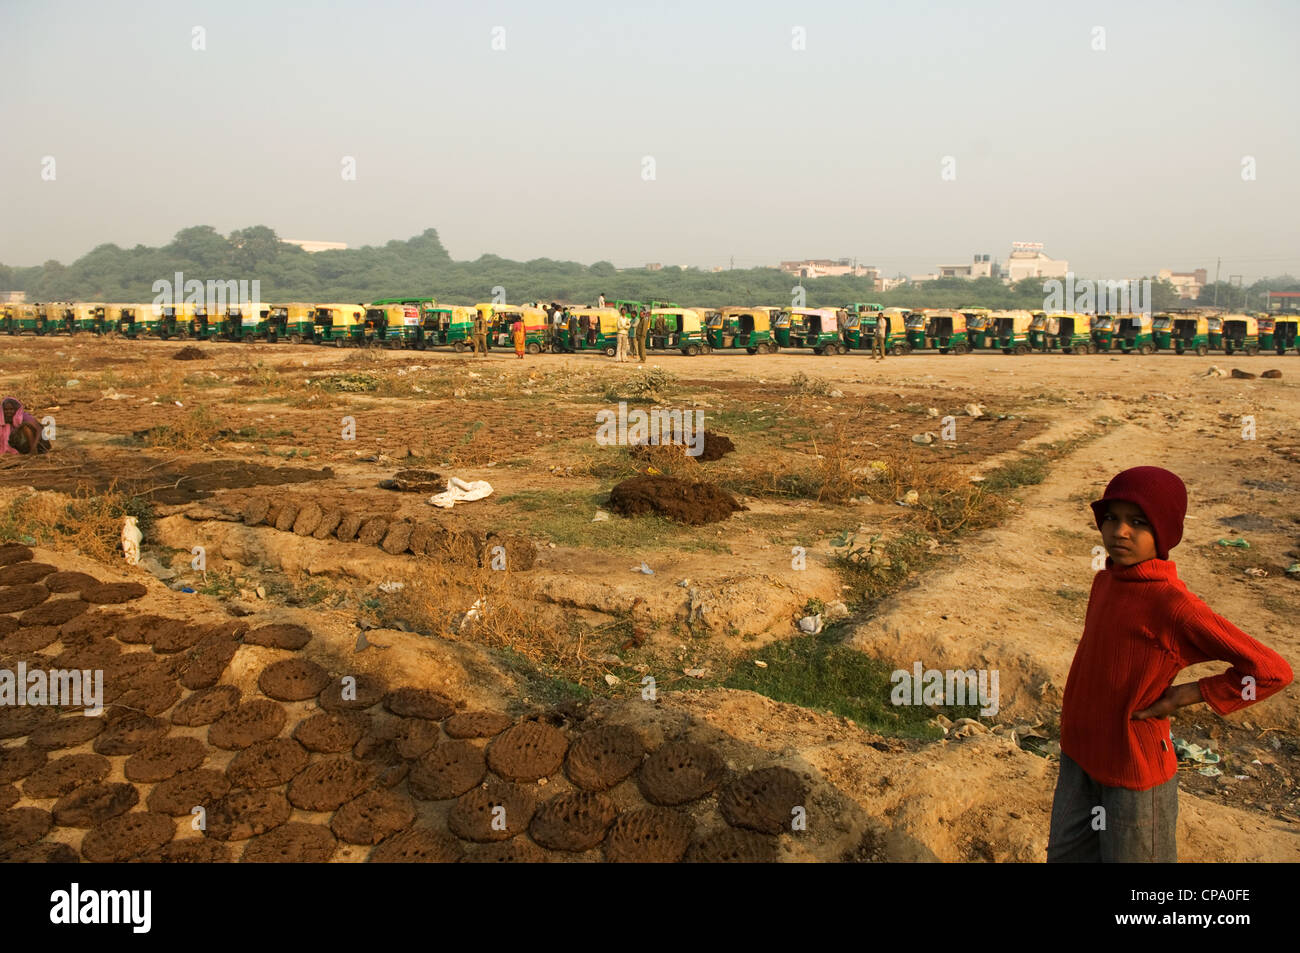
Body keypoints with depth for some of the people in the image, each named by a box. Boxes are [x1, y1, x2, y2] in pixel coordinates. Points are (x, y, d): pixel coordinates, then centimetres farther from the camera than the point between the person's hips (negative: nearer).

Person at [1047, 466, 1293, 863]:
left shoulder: (1173, 603, -24)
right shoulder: (1106, 581, -1)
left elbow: (1271, 671, -21)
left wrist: (1184, 695, -18)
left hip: (1134, 769, -7)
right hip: (1078, 756, 7)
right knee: (1065, 854, 21)